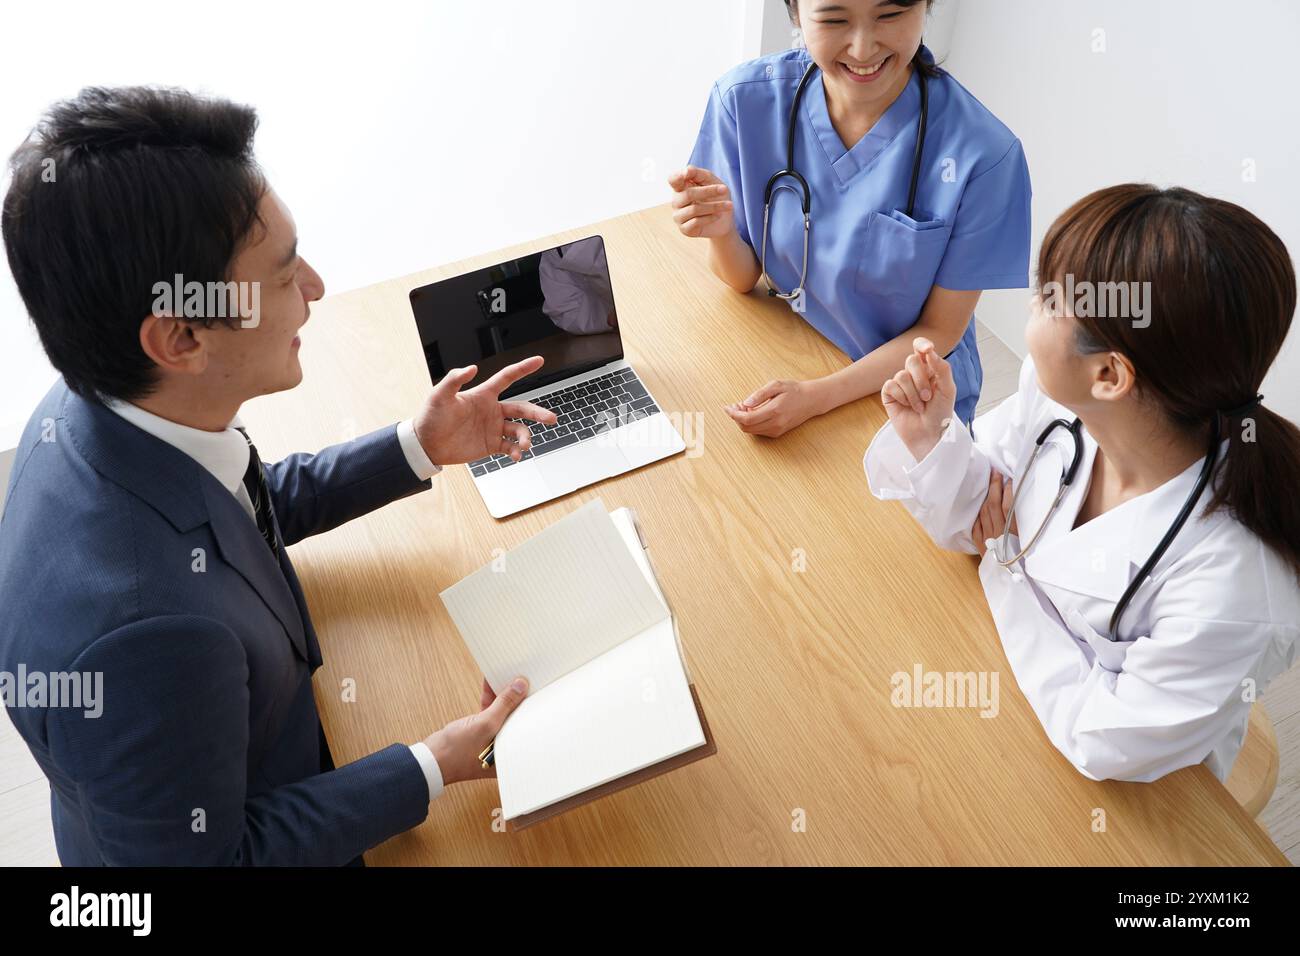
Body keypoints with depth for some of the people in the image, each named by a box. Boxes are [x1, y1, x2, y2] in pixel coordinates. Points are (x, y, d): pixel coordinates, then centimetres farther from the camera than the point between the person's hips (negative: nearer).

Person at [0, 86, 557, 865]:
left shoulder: (95, 407, -19)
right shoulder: (145, 627, -45)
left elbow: (261, 504, 2)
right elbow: (208, 854, -27)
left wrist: (420, 448, -6)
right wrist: (431, 769, -23)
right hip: (274, 836, -5)